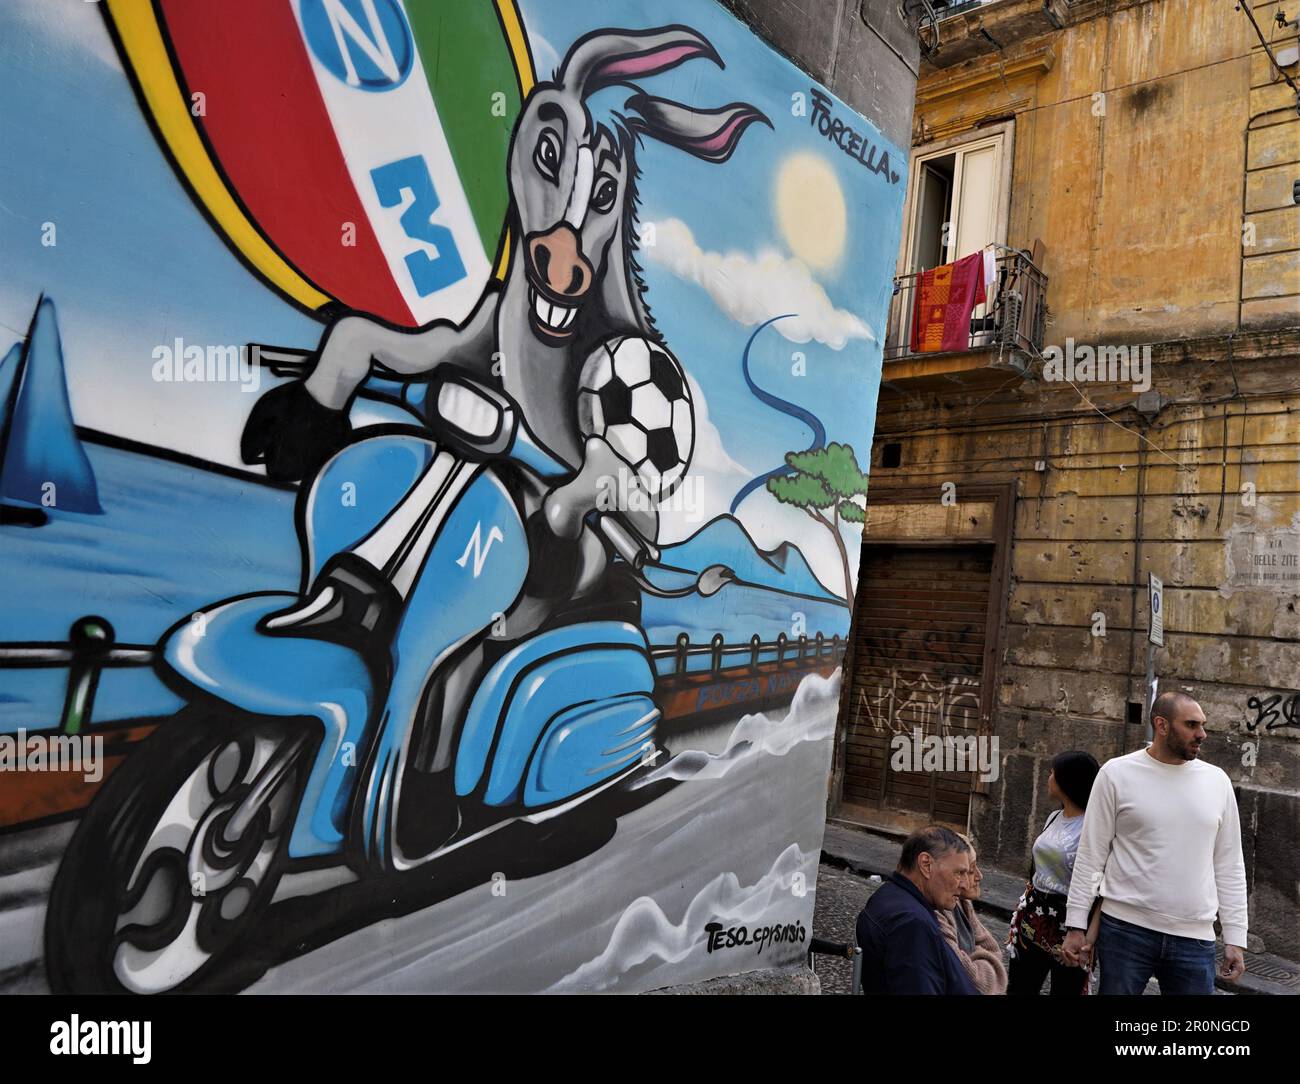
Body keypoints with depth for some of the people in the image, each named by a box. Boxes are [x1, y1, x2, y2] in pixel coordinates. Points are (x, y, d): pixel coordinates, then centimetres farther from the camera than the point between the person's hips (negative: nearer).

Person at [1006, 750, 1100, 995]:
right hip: (1034, 917, 7)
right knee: (1018, 987, 12)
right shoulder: (1055, 817, 9)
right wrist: (1023, 910, 19)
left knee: (1065, 991, 8)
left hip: (1067, 921, -7)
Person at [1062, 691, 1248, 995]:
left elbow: (1229, 866, 9)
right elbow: (1091, 855, -2)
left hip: (1195, 938, 3)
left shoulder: (1217, 781, 5)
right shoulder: (1118, 773, -5)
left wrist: (1235, 937, 6)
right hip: (1125, 929, -2)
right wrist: (1076, 926, -4)